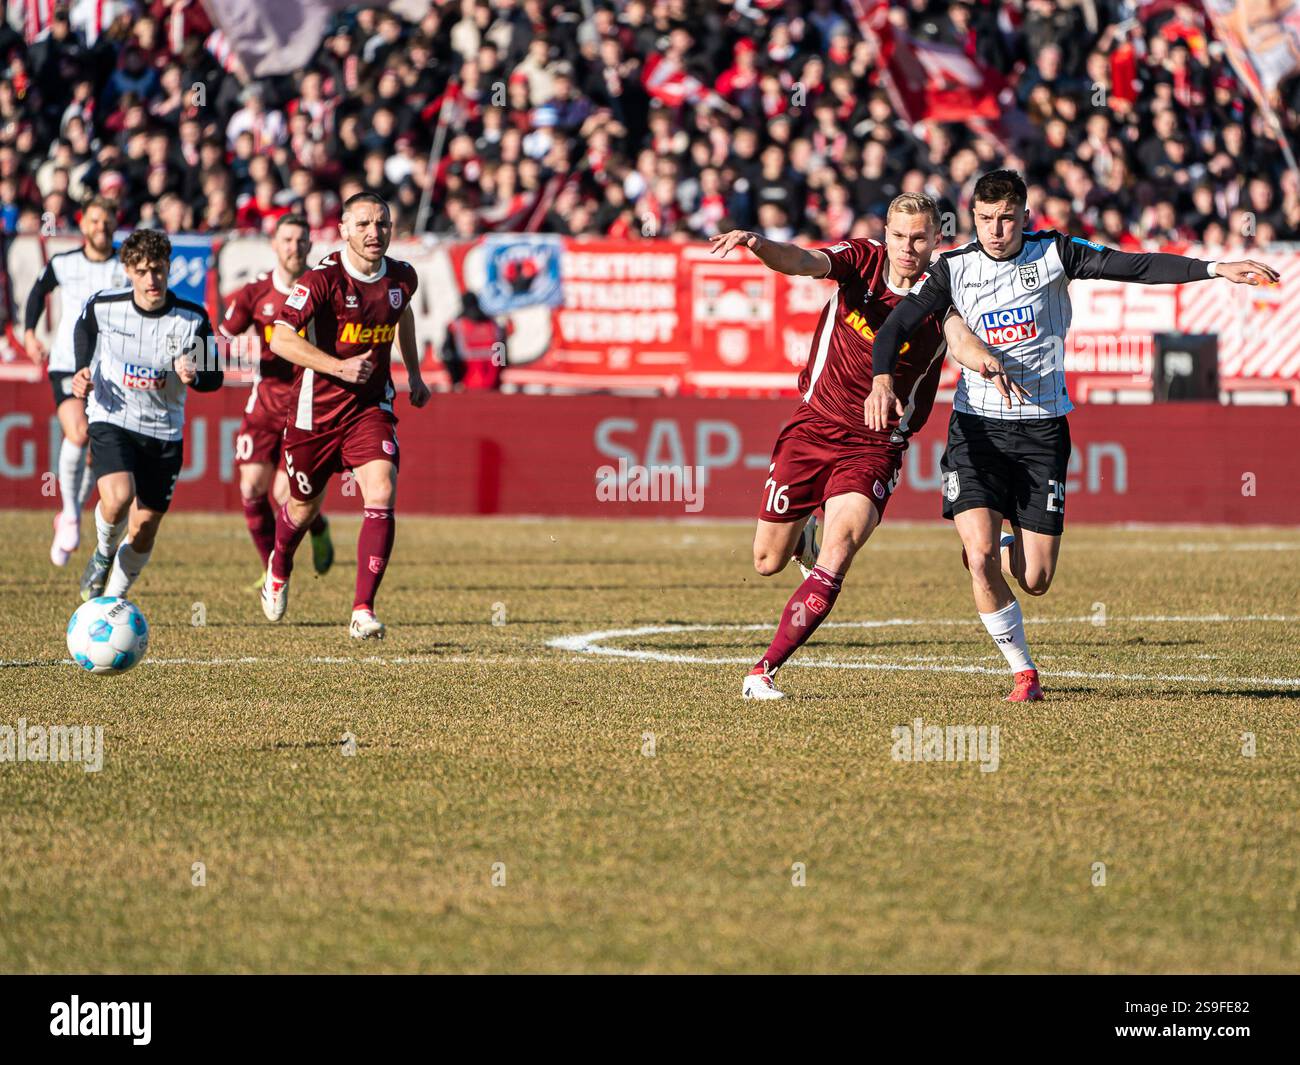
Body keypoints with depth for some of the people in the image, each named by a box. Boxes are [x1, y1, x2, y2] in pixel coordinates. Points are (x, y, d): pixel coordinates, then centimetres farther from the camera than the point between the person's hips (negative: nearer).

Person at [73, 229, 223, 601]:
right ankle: (104, 552, 7)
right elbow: (84, 329, 15)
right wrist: (83, 370, 1)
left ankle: (112, 601, 28)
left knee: (144, 528, 4)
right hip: (111, 420, -2)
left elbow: (214, 377, -4)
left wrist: (193, 375, -26)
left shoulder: (192, 319, -12)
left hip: (164, 433, 2)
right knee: (118, 498, -28)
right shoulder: (103, 306, -10)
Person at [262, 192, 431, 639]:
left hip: (372, 405, 3)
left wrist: (414, 374, 25)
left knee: (381, 496, -20)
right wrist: (339, 366, -30)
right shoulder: (323, 279, -18)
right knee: (305, 506, 14)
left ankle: (363, 610, -18)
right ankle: (279, 568, 50)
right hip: (317, 406, -3)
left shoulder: (402, 277, -1)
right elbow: (281, 339, -23)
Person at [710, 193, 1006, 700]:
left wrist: (984, 358, -55)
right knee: (767, 561, 9)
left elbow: (961, 338, -30)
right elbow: (803, 262, -23)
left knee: (836, 556, -22)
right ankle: (805, 534, 47)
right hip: (812, 427, 2)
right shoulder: (861, 261, -6)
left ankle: (763, 672, -15)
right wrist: (756, 243, -45)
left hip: (874, 446, -2)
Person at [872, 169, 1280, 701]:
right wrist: (882, 378, -30)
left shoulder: (1052, 253, -3)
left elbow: (1134, 266, -8)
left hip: (1042, 427, 1)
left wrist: (1217, 269, -17)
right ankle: (1023, 671, 2)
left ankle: (1007, 549, 36)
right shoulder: (954, 268, -4)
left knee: (1035, 579, -2)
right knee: (979, 557, -18)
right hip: (977, 424, -1)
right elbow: (896, 326, -9)